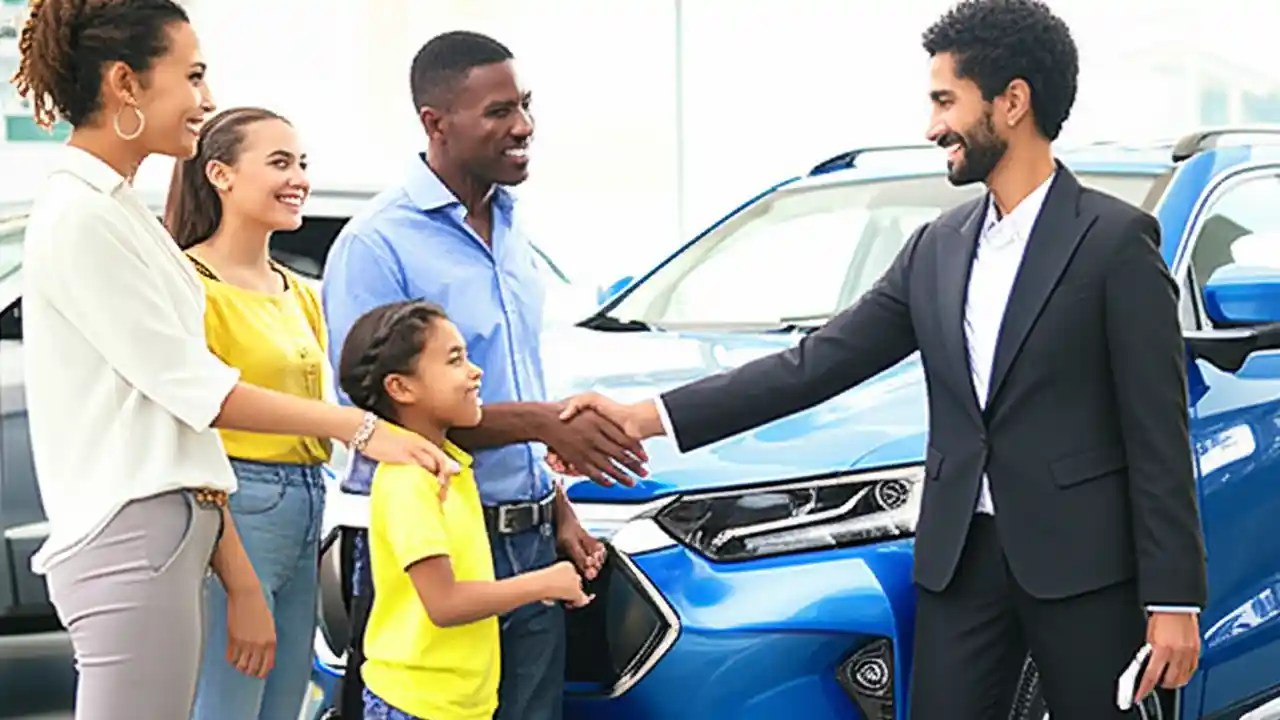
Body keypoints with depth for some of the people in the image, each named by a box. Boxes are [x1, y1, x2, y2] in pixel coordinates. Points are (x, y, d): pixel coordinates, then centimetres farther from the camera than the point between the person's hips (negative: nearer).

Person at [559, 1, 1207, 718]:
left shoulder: (1115, 240, -7)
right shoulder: (937, 249, 12)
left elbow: (1159, 434, -9)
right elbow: (821, 362, 9)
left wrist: (1174, 600, -13)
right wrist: (650, 416, 1)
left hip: (1081, 560, -5)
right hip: (961, 557, 5)